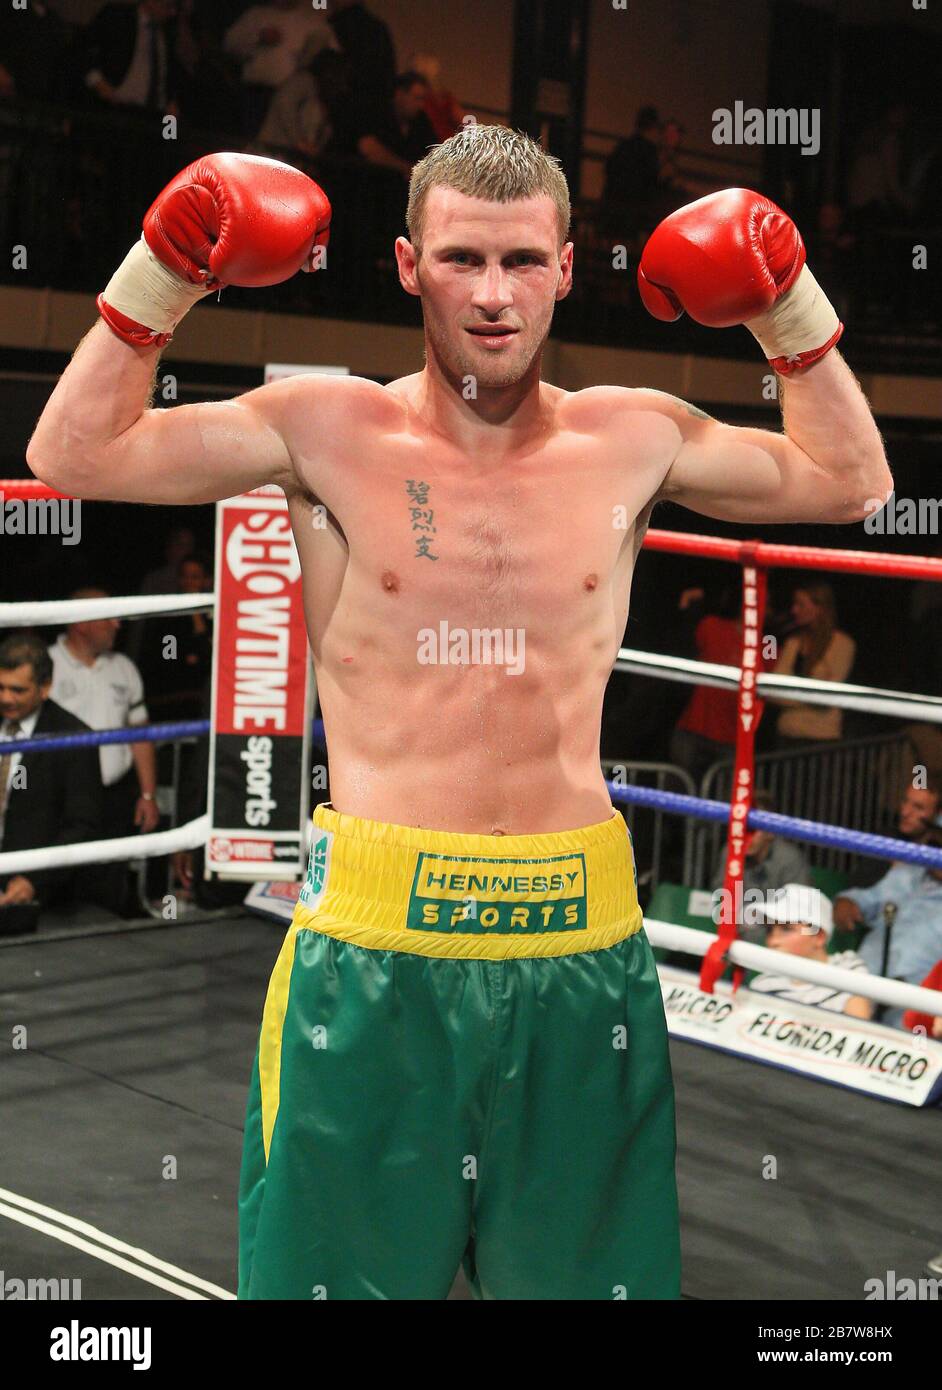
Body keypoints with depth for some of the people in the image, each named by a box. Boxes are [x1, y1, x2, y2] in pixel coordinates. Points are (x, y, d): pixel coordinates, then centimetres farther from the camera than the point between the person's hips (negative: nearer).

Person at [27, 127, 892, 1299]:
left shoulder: (630, 442, 5)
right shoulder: (327, 431, 0)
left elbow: (851, 479, 17)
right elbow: (74, 454, 0)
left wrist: (787, 304, 8)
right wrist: (165, 272, -6)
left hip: (580, 945, 2)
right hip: (372, 948, -2)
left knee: (582, 1269, 13)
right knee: (341, 1266, 8)